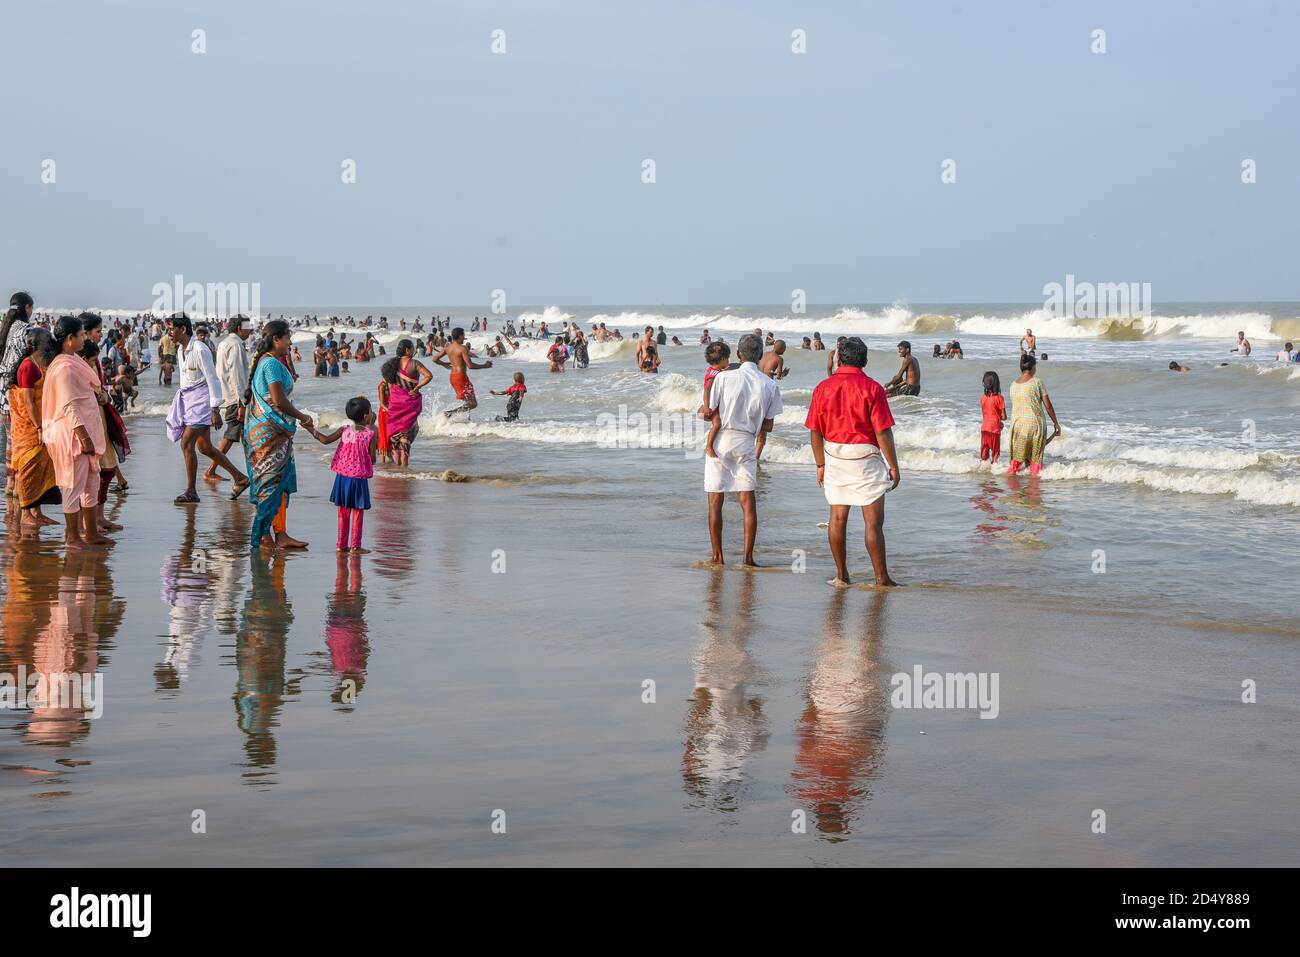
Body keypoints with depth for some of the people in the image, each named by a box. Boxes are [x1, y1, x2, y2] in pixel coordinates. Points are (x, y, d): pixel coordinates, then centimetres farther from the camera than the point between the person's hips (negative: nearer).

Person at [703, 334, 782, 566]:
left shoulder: (724, 377, -8)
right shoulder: (770, 386, 0)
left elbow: (717, 418, -10)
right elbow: (768, 426, 3)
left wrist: (709, 444, -2)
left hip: (721, 440, -2)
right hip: (746, 443, 2)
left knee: (715, 500, 5)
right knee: (748, 500, 7)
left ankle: (717, 556, 7)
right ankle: (748, 556, 5)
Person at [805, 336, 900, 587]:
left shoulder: (823, 387, 1)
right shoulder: (871, 388, -10)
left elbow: (815, 431, 5)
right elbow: (883, 432, -12)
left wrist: (820, 464, 15)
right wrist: (894, 466, -4)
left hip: (834, 457, 4)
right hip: (865, 458, -4)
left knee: (837, 518, 10)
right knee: (873, 521, 0)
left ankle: (841, 576, 14)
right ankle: (881, 578, 2)